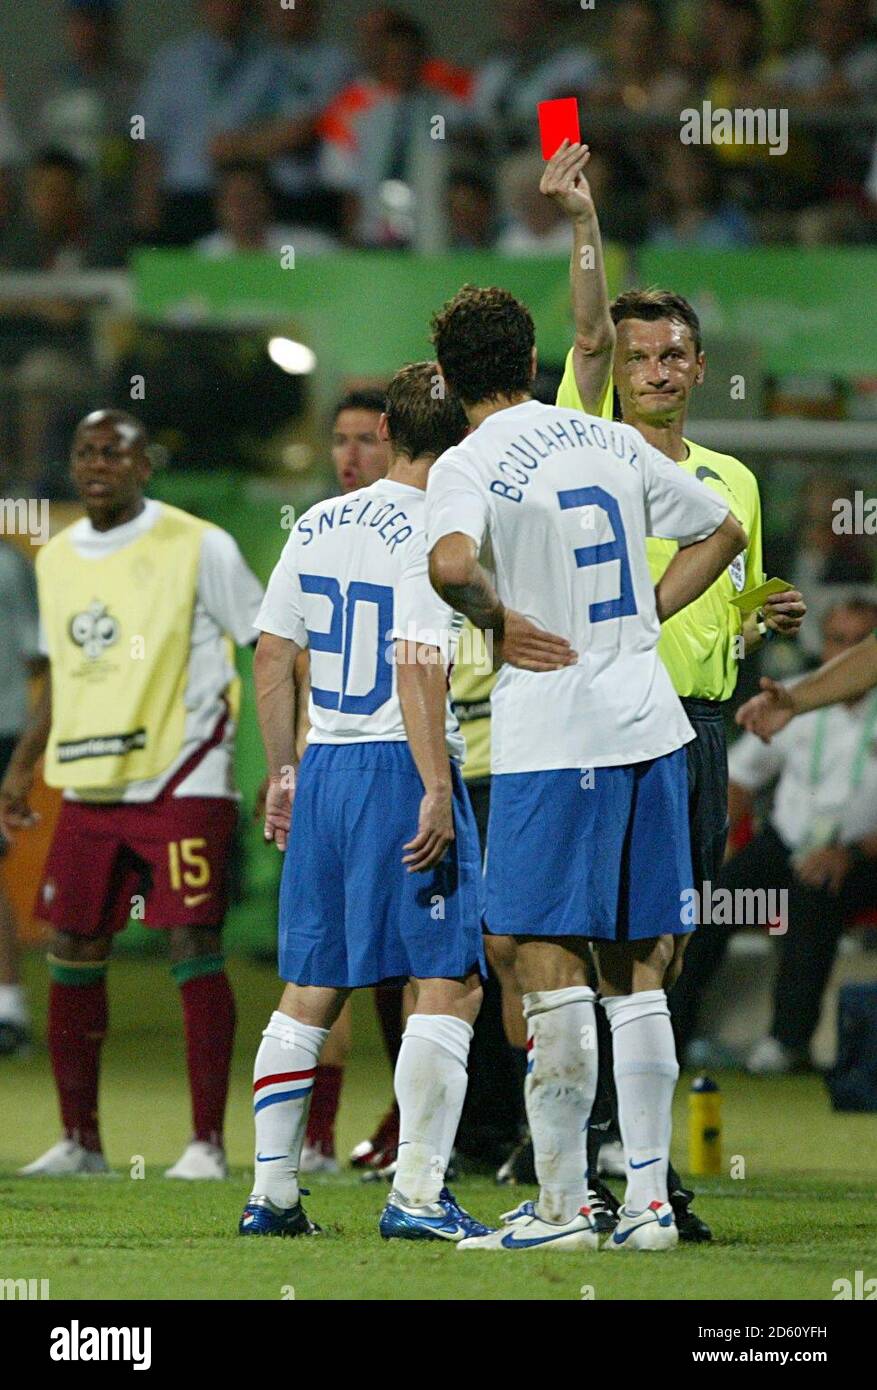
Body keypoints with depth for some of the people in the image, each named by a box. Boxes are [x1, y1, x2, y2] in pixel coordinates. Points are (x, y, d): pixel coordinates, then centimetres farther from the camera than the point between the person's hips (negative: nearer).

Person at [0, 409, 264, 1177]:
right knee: (73, 953, 5)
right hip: (90, 788, 6)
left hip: (183, 785, -6)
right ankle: (79, 1139, 15)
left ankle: (208, 1141, -6)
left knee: (194, 948, -10)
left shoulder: (198, 547, -5)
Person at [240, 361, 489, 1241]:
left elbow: (273, 656, 13)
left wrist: (284, 772, 21)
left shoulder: (318, 526, 10)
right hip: (401, 770, -7)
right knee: (448, 984, -4)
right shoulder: (430, 534, -11)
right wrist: (437, 793, -19)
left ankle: (271, 1192, 13)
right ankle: (417, 1194, -11)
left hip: (323, 768, 7)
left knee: (311, 987, 13)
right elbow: (418, 671, -19)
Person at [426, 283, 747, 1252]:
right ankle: (648, 1198, 9)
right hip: (653, 725, 6)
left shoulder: (469, 465, -9)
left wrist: (498, 621, -11)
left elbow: (451, 563, -30)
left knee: (550, 969, -2)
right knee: (636, 972, 10)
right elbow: (723, 532, 21)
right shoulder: (613, 443, 10)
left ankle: (562, 1205, -1)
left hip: (554, 738, -6)